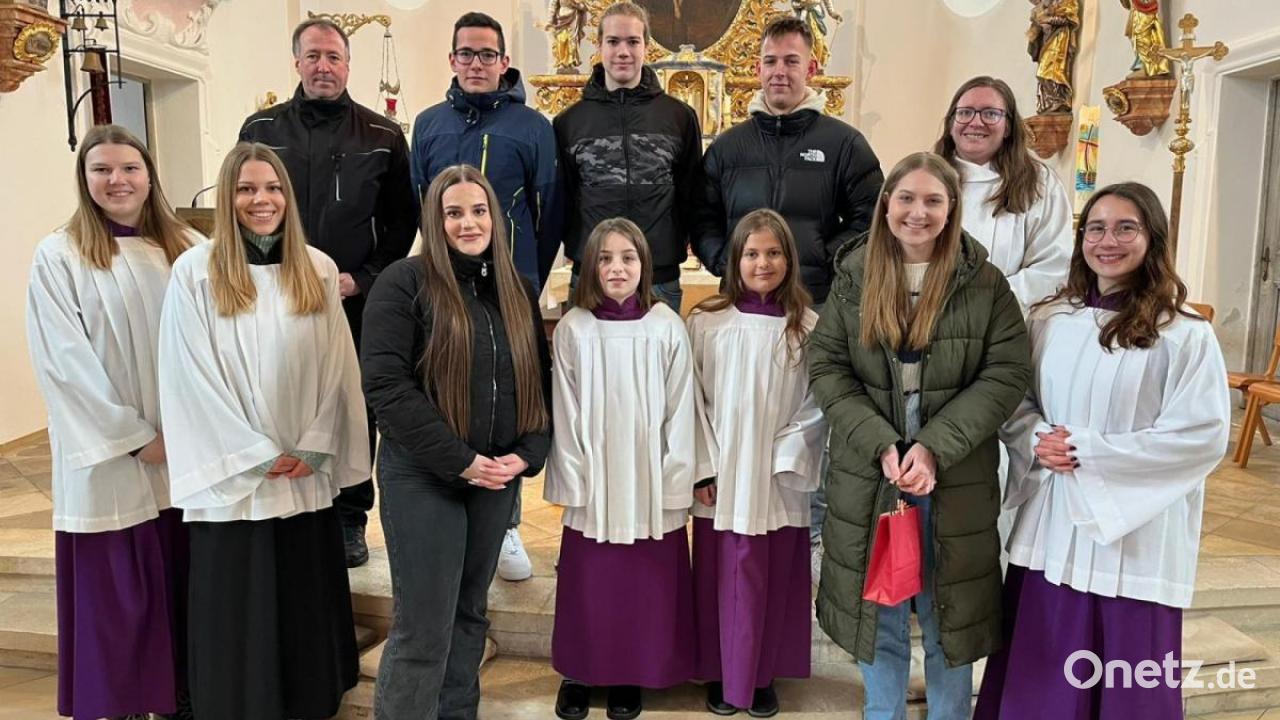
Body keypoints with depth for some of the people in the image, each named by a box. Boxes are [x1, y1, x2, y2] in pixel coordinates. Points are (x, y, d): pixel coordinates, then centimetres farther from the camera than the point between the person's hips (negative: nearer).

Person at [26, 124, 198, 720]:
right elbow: (65, 363, -7)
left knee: (185, 583, 10)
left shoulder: (188, 248, 5)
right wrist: (136, 436, -10)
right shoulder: (58, 257, -3)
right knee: (119, 591, 5)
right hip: (111, 458, -3)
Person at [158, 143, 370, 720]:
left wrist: (315, 449, -5)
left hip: (308, 476, 3)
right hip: (233, 477, -3)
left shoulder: (319, 269, 5)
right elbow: (192, 377, -8)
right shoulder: (195, 272, -5)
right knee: (240, 609, 6)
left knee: (308, 602, 13)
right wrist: (258, 454, -10)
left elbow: (336, 367, 4)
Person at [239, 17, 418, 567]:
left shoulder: (382, 136, 4)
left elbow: (402, 221, 3)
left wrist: (362, 279, -7)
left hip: (358, 304, -1)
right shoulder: (260, 129, 7)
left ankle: (350, 520, 21)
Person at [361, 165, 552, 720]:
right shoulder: (405, 283, -8)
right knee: (423, 629, -2)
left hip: (497, 479, 5)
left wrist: (527, 453, -5)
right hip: (422, 477, -5)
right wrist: (460, 461, -17)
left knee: (470, 615, 17)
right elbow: (385, 384, -16)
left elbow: (539, 380, 11)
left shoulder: (518, 291, 9)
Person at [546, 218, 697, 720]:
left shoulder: (667, 326, -4)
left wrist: (675, 485, -5)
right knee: (588, 586, 9)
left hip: (652, 485, 0)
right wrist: (572, 483, -5)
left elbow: (680, 411, -3)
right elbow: (565, 412, -1)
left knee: (646, 586, 8)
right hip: (592, 486, 0)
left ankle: (633, 678, 27)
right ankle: (578, 674, 29)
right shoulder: (573, 328, -3)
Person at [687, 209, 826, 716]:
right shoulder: (706, 322, -1)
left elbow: (816, 405, 1)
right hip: (721, 477, 0)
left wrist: (788, 456, -8)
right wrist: (703, 467, -4)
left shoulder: (807, 327, 0)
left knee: (774, 579, 8)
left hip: (779, 479, 1)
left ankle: (763, 677, 25)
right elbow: (694, 400, 0)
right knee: (722, 577, 6)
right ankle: (721, 674, 24)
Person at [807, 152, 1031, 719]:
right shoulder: (853, 278, 1)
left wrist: (935, 447, -18)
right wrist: (880, 444, -16)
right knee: (878, 610, 15)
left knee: (947, 610, 13)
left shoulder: (985, 283, -4)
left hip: (956, 480, -1)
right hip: (868, 476, 2)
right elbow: (826, 367, -3)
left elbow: (1006, 375, -8)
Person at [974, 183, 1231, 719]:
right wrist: (1037, 440, -10)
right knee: (1040, 676, 15)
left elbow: (1202, 435, -14)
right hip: (1052, 527, 4)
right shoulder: (1050, 319, 5)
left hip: (1133, 536, -4)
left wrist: (1087, 450, -16)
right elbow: (1015, 403, 11)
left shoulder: (1186, 333, -8)